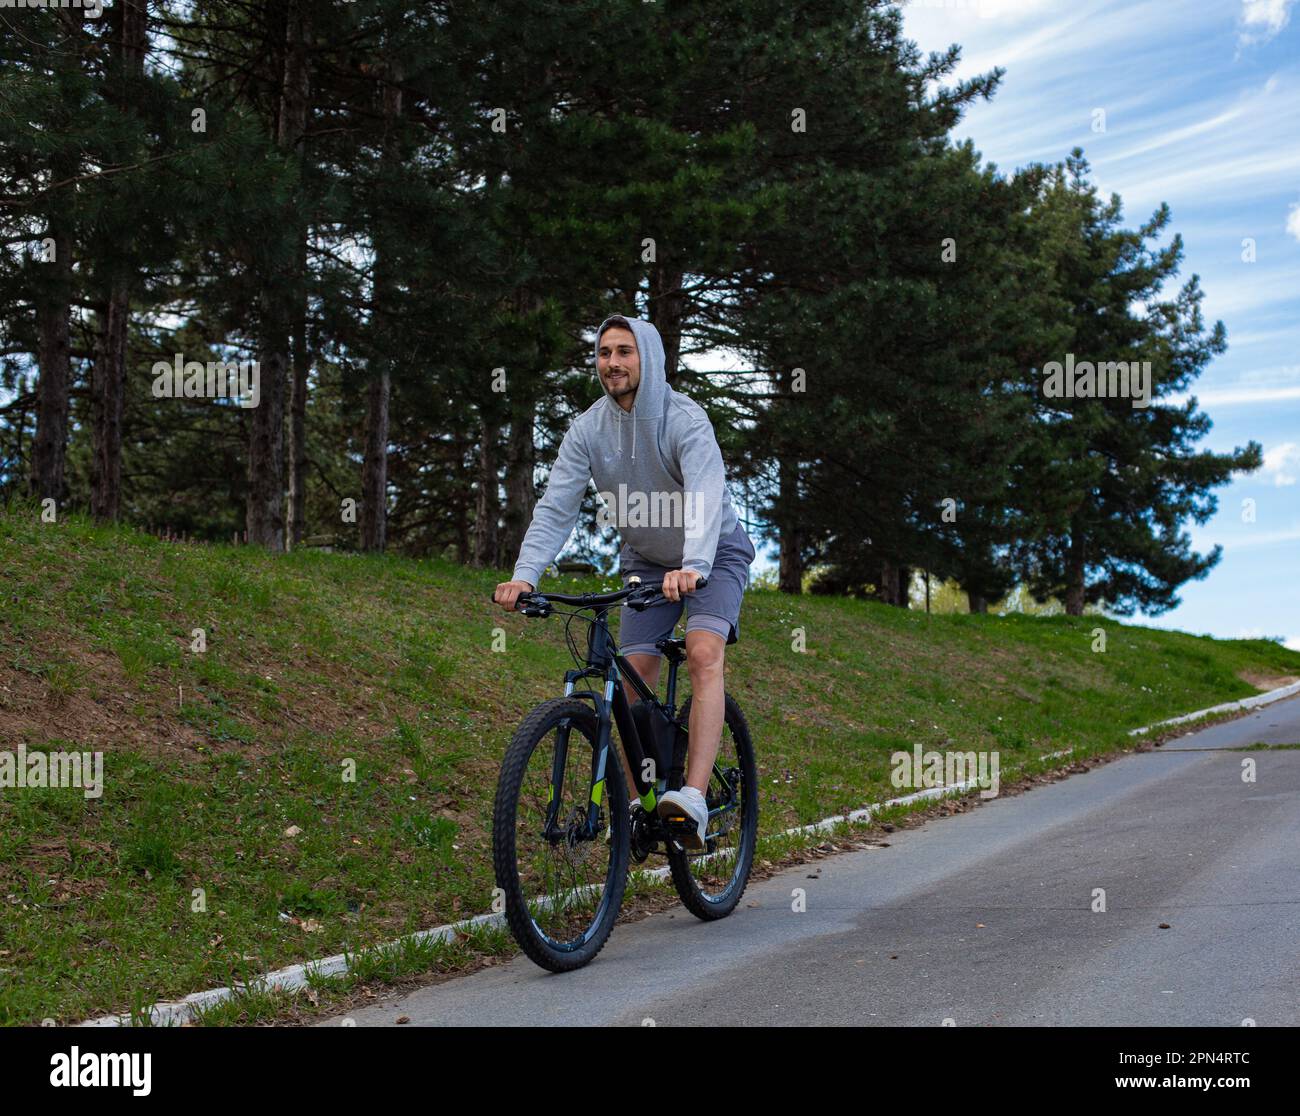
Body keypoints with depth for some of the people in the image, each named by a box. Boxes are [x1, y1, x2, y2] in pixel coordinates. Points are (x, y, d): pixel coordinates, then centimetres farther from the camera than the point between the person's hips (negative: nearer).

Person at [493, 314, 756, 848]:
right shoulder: (588, 429, -11)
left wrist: (692, 567, -58)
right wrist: (524, 574, -34)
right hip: (646, 561, 5)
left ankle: (693, 802, -38)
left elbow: (706, 499, -40)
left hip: (715, 555, -5)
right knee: (635, 675, -5)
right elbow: (555, 507, -18)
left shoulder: (685, 419, -25)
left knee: (704, 653, -27)